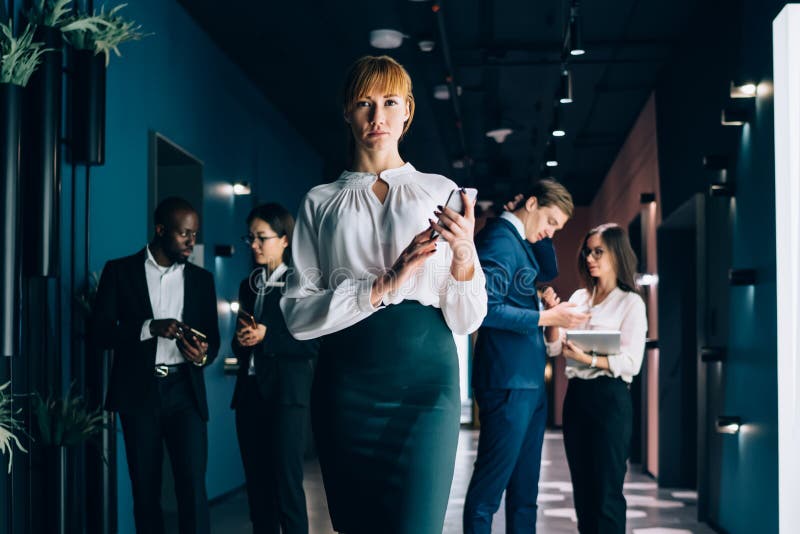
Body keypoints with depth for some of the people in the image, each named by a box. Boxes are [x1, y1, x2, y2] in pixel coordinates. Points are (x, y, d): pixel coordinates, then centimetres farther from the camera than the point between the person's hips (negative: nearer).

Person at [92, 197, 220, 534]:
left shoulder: (201, 279, 12)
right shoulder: (120, 271, 4)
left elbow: (212, 339, 13)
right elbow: (100, 331, -2)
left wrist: (203, 354, -11)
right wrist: (151, 327, -17)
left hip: (184, 392, 1)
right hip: (139, 393, -1)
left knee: (193, 487, -10)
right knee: (145, 490, 6)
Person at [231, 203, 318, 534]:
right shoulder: (248, 286, 16)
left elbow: (312, 344, -9)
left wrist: (267, 338, -16)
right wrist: (241, 341, -1)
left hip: (287, 394, -6)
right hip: (250, 391, 6)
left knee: (286, 482, -8)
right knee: (257, 483, 8)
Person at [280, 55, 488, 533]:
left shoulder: (440, 192, 7)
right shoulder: (322, 202, 9)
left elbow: (467, 319, 4)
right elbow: (298, 314, -1)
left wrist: (464, 256, -16)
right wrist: (382, 287, -13)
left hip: (424, 377, -1)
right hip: (346, 382, 2)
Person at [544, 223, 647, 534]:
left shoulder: (630, 303, -3)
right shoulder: (579, 297, 13)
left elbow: (631, 362, -11)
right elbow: (554, 348, 11)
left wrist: (587, 359, -22)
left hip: (610, 398, -6)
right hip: (576, 396, 6)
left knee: (607, 490, -4)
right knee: (582, 487, 11)